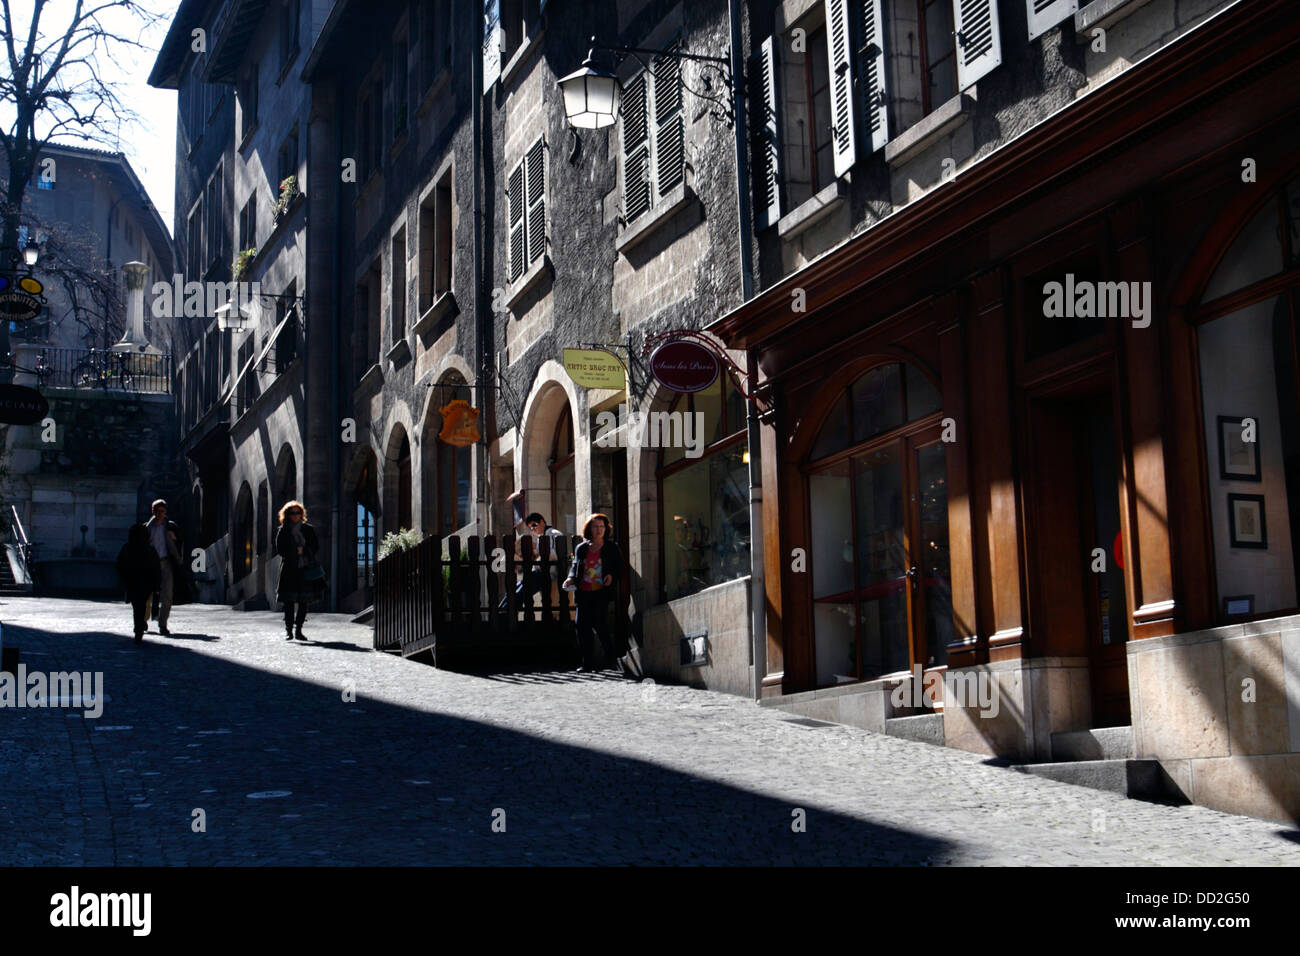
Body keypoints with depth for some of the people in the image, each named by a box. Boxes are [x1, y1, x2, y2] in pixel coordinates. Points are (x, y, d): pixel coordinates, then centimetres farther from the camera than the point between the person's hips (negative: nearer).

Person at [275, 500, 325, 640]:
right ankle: (289, 630, 1)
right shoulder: (283, 531, 5)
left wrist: (304, 551, -6)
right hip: (289, 570, -2)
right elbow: (280, 550, 1)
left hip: (306, 569, 2)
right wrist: (295, 551, -10)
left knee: (304, 601, 1)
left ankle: (298, 630, 10)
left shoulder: (308, 529, 10)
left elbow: (316, 547, 10)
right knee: (289, 602, -6)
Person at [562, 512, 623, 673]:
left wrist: (612, 575, -9)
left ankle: (610, 656, -6)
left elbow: (620, 567, 10)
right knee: (581, 624, -3)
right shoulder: (581, 548, 17)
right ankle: (585, 663, 4)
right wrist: (571, 578, 3)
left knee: (598, 621, -19)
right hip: (584, 592, 4)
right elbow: (575, 565, 22)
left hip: (602, 593, -4)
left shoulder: (612, 548, 9)